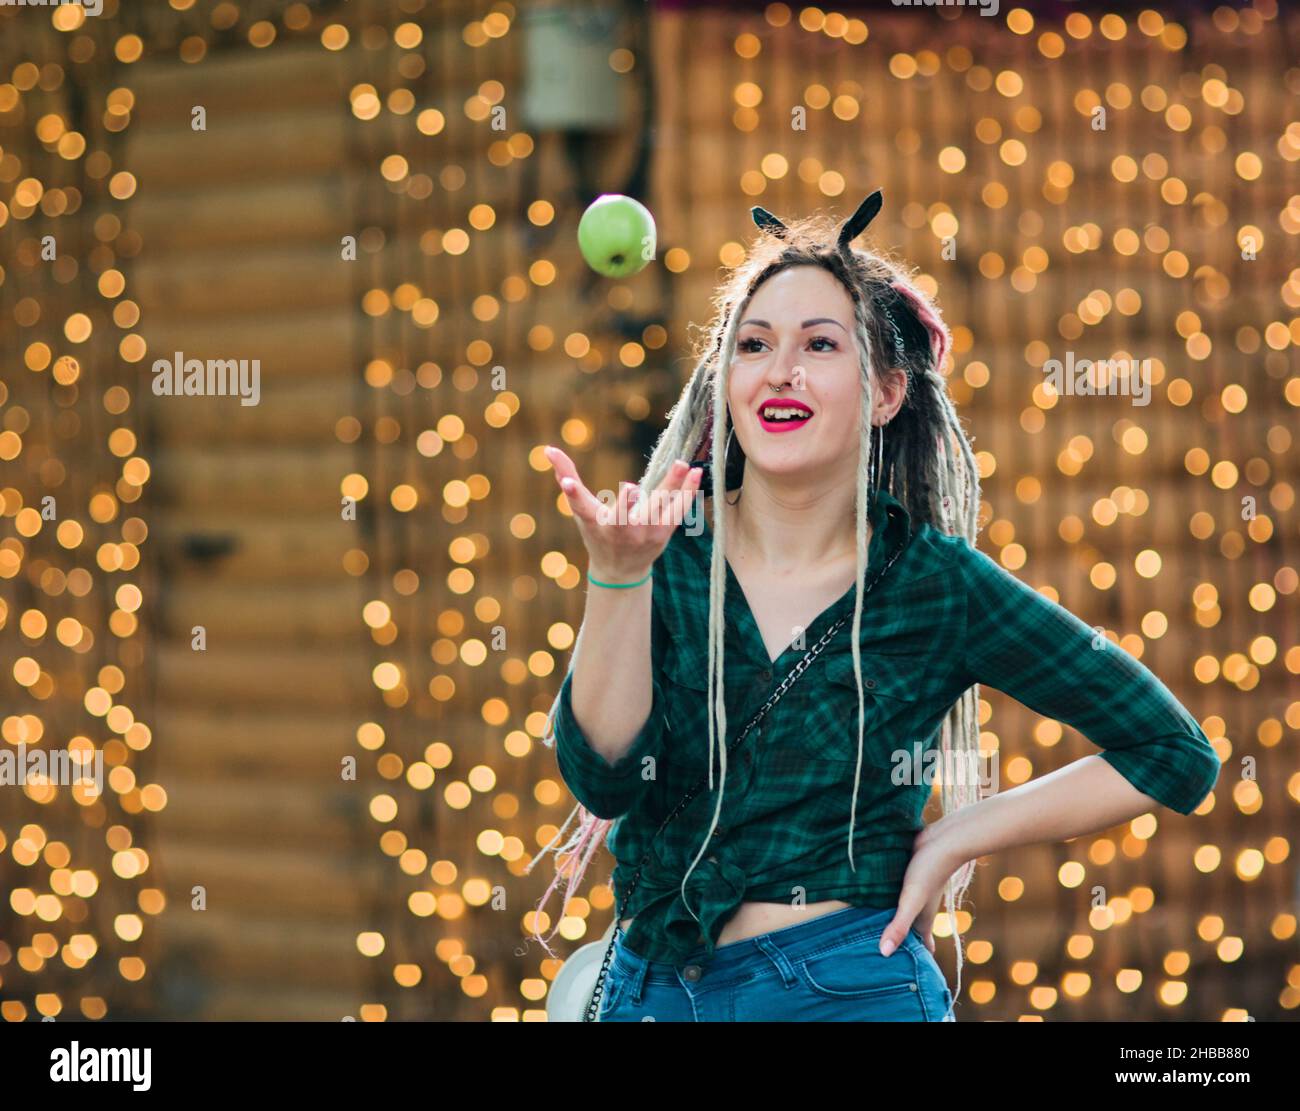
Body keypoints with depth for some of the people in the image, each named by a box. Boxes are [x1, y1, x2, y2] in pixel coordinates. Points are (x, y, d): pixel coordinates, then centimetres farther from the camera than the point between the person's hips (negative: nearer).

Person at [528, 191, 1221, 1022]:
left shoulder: (933, 583, -5)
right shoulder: (674, 555, -2)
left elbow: (1175, 754, -1)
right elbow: (603, 774, -15)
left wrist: (954, 841, -5)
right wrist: (618, 575, -27)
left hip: (849, 986, -2)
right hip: (652, 986, 2)